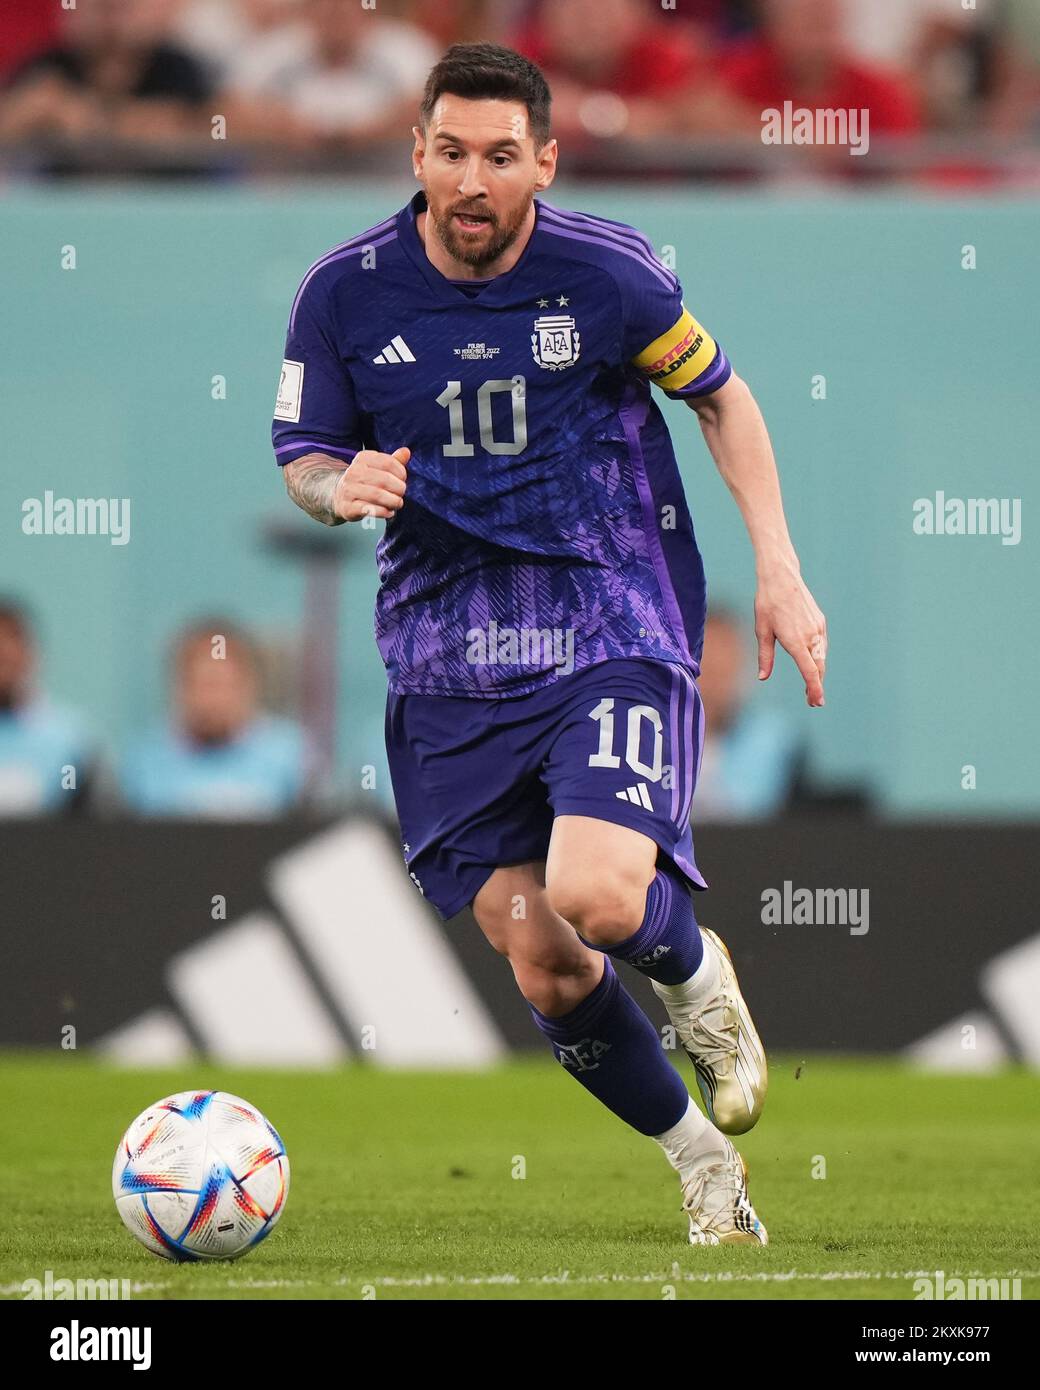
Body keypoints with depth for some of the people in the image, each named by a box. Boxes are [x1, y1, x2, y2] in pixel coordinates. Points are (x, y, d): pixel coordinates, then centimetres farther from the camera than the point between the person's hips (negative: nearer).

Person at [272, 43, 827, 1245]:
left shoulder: (607, 273, -7)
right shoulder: (345, 292, -4)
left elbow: (719, 395, 9)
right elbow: (301, 454, 9)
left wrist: (778, 568, 3)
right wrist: (341, 489, -15)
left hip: (613, 624, -2)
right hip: (449, 660, 2)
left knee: (596, 898, -25)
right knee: (541, 965, -2)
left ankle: (695, 975, 13)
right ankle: (703, 1165, 20)